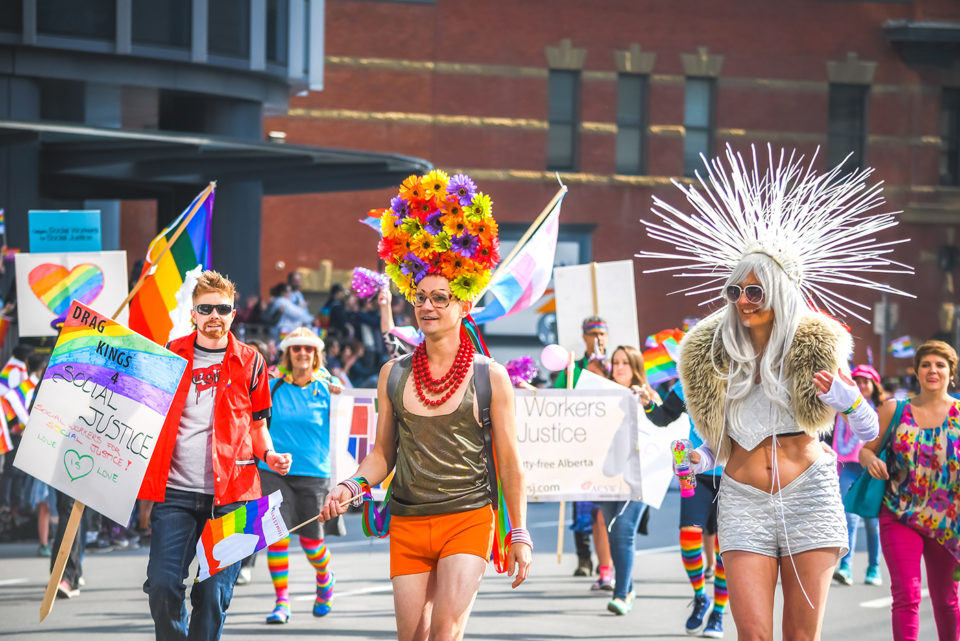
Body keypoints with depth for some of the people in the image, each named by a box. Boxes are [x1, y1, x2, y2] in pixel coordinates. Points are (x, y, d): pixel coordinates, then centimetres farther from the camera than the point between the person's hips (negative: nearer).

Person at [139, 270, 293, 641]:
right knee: (162, 585, -8)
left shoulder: (249, 363, 7)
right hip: (174, 491, 1)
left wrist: (269, 456, -5)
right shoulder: (169, 356, 10)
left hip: (228, 493, -1)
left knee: (214, 593, -4)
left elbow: (257, 425, 14)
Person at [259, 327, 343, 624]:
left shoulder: (325, 387, 0)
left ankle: (325, 580, 37)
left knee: (311, 539, 5)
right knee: (276, 533, -10)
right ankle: (282, 602, -2)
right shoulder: (274, 386, 3)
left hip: (313, 472, -1)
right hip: (274, 470, 1)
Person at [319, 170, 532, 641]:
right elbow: (383, 454, 14)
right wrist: (351, 486, -5)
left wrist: (520, 534, 1)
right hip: (407, 526, 3)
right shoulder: (393, 375, 9)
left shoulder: (490, 377, 1)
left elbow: (508, 462, 3)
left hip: (467, 519, -3)